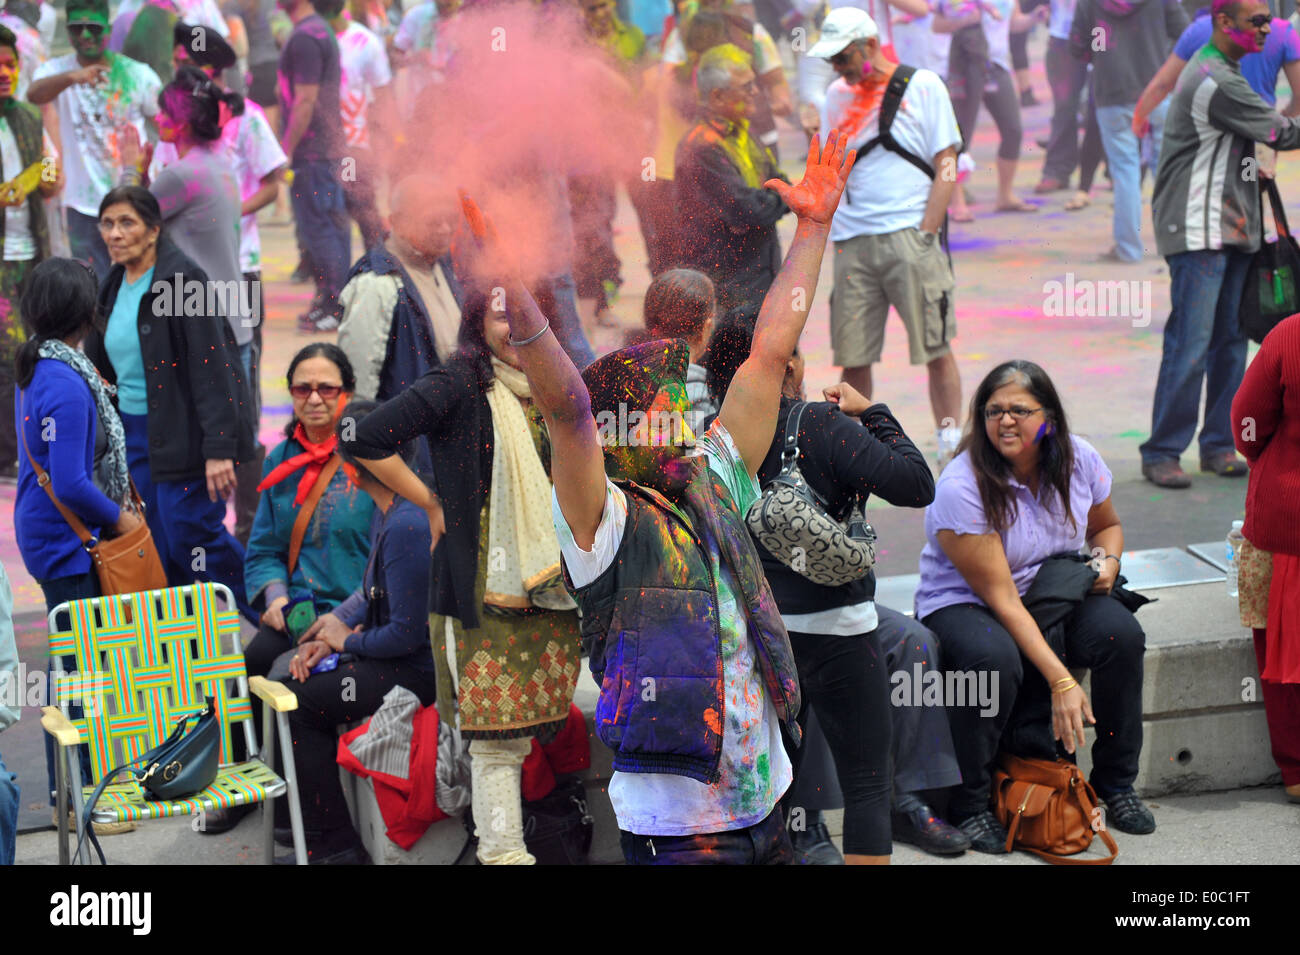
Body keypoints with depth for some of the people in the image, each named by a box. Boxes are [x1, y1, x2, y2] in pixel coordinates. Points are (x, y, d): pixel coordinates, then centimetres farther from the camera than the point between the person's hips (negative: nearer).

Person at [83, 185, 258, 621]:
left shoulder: (183, 281, -14)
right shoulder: (115, 286, 11)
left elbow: (211, 368, -19)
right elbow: (102, 365, 21)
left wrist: (219, 450, -24)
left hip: (183, 433, -7)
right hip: (135, 433, 8)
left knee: (190, 534, -9)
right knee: (162, 549, 7)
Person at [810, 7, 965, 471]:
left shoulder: (922, 85, 2)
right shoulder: (837, 96, 15)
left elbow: (946, 166, -1)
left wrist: (925, 236, -8)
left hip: (909, 235, -3)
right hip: (852, 241, 4)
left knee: (935, 349, -3)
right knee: (852, 355, 2)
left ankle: (951, 448, 4)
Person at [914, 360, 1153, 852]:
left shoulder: (1078, 459, -6)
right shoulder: (961, 487, -23)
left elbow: (1107, 525, 17)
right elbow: (1000, 597, -25)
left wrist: (1107, 560, -8)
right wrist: (1060, 681, -29)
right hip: (965, 604, -5)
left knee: (1121, 632, -25)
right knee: (994, 659, -38)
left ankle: (1115, 783, -5)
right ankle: (968, 803, -17)